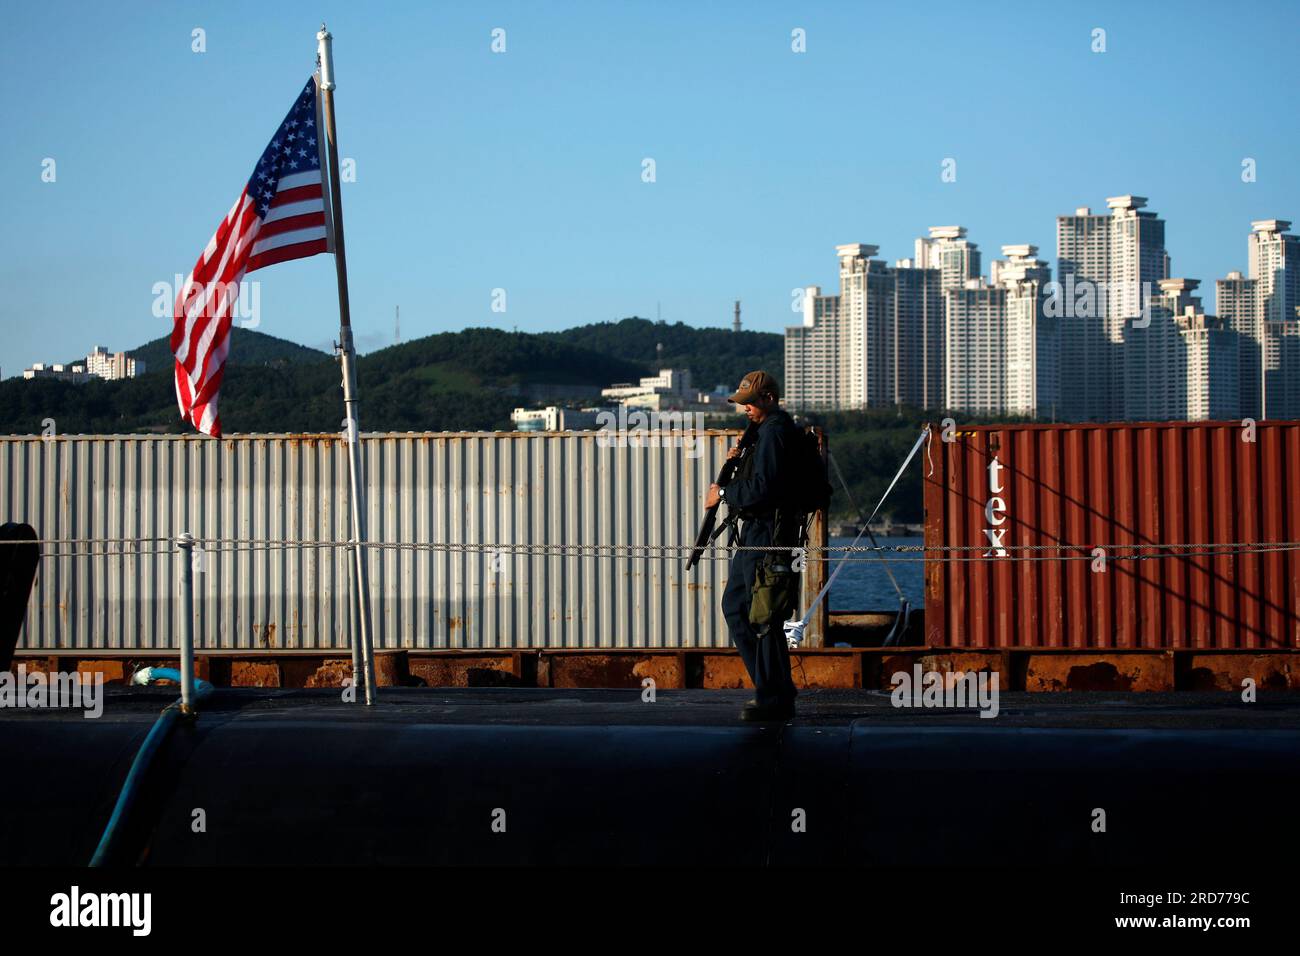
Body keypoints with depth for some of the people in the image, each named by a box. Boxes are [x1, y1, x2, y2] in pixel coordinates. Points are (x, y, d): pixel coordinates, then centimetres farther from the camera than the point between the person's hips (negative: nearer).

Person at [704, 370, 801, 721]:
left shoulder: (775, 432, -15)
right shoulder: (769, 429, 18)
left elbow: (763, 488, -24)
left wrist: (723, 493, -12)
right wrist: (738, 464, 5)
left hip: (768, 533, -11)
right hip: (757, 532, 11)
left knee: (763, 617, -7)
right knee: (735, 606, 16)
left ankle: (775, 699, -3)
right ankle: (772, 685, 20)